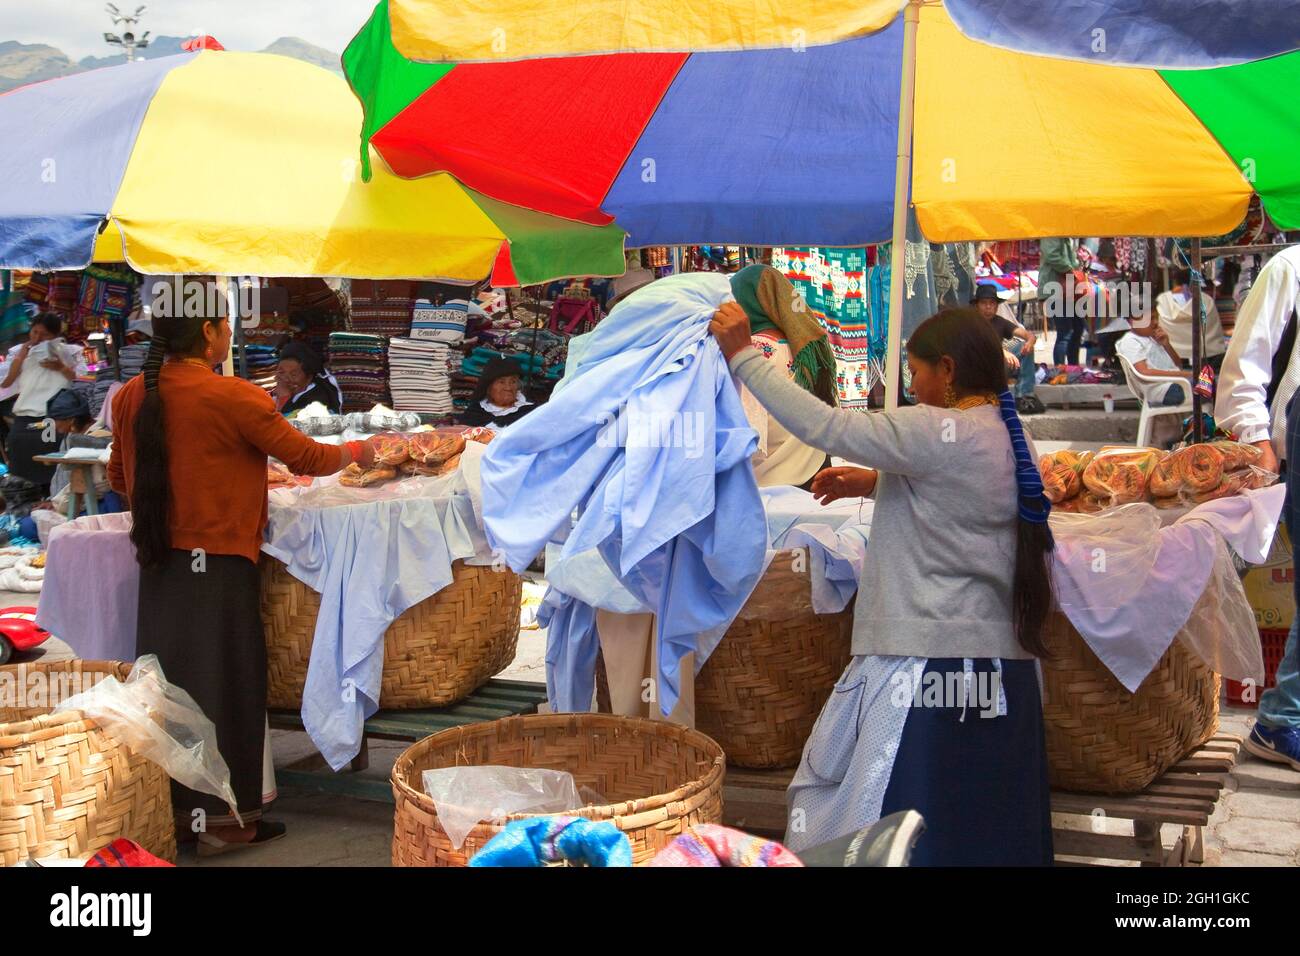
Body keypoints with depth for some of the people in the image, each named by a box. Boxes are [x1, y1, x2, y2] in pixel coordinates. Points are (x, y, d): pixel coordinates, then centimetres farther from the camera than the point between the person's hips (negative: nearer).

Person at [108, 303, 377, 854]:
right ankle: (222, 819, 11)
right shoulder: (232, 397, -15)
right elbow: (307, 459, -8)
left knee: (168, 679, 13)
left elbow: (120, 478, 15)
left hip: (158, 561, 6)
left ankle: (170, 806, 23)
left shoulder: (131, 397, 3)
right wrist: (356, 452, 10)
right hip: (217, 561, -6)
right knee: (222, 682, 3)